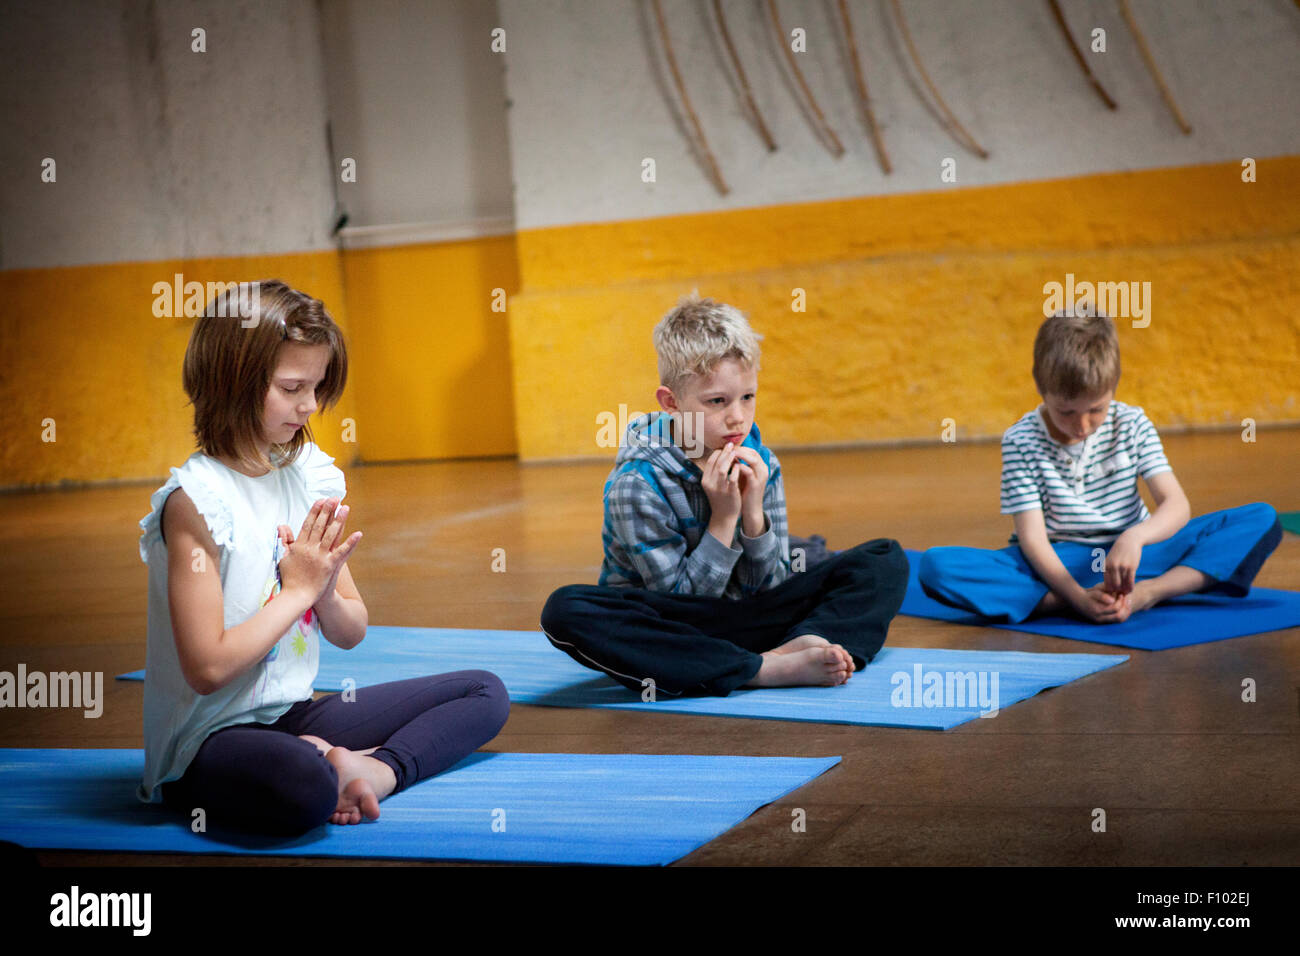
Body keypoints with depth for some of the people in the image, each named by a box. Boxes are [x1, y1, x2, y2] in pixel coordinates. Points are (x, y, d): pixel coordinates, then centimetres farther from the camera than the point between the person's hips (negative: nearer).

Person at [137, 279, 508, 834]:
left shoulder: (306, 476, 6)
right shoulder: (197, 500, -15)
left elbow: (351, 633, 12)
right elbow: (207, 668, -21)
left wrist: (326, 592, -11)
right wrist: (298, 590, -12)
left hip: (294, 716, 8)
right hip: (209, 740, -8)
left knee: (485, 693, 8)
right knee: (305, 788, -43)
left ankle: (379, 768, -14)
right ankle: (333, 769, -9)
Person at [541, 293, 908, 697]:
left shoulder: (759, 464, -3)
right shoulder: (638, 483, -16)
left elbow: (767, 591, -1)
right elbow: (682, 600, -16)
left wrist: (753, 513, -17)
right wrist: (724, 519, -24)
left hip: (741, 619, 4)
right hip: (665, 631, -4)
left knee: (885, 560, -4)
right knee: (565, 610, -38)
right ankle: (764, 669, -38)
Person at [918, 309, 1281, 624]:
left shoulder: (1132, 425, -1)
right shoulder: (1021, 441, -8)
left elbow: (1177, 505, -12)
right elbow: (1032, 535, -15)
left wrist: (1135, 538, -35)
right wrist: (1077, 595, -33)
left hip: (1133, 552, 2)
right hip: (1059, 564, -2)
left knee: (1262, 519, -14)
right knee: (937, 565, -30)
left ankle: (1145, 593, -31)